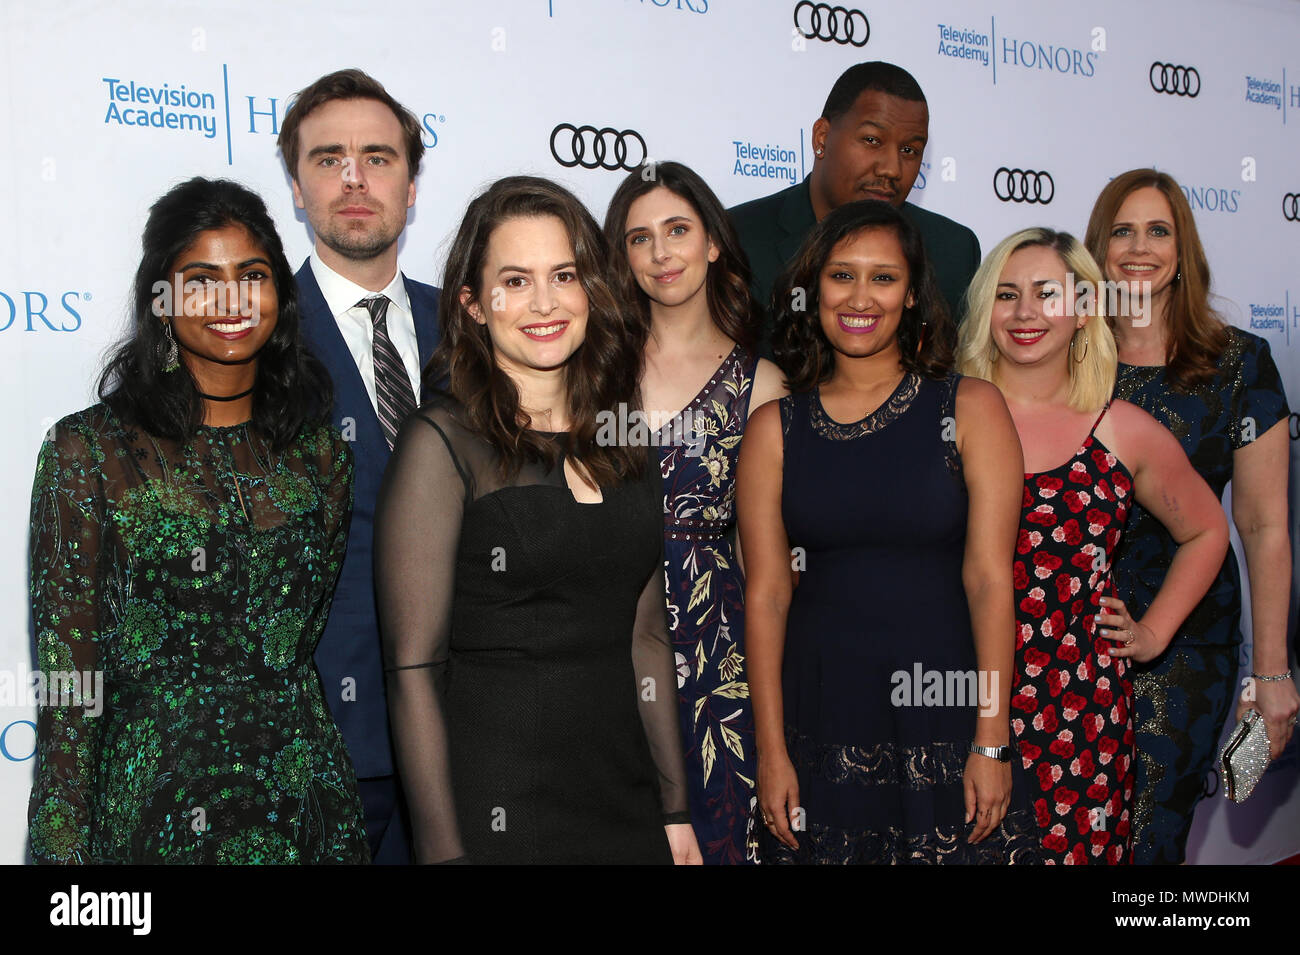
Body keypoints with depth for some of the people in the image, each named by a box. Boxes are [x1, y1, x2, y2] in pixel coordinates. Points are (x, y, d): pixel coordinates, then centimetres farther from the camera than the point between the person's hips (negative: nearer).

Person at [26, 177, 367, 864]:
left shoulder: (319, 453, 4)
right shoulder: (89, 450, -6)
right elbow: (68, 676, -6)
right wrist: (63, 845, -8)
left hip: (307, 806, 3)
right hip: (151, 806, -3)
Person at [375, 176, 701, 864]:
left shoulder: (622, 441, 6)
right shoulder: (442, 441, -11)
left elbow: (646, 636, 10)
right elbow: (413, 668, -12)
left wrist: (675, 811, 8)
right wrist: (443, 850, -15)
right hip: (493, 810, -5)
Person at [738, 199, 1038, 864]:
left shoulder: (971, 409, 0)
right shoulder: (774, 428, 3)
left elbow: (990, 579, -6)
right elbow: (766, 594, 0)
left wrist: (992, 741, -9)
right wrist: (771, 752, -3)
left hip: (945, 712, -1)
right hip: (822, 721, 1)